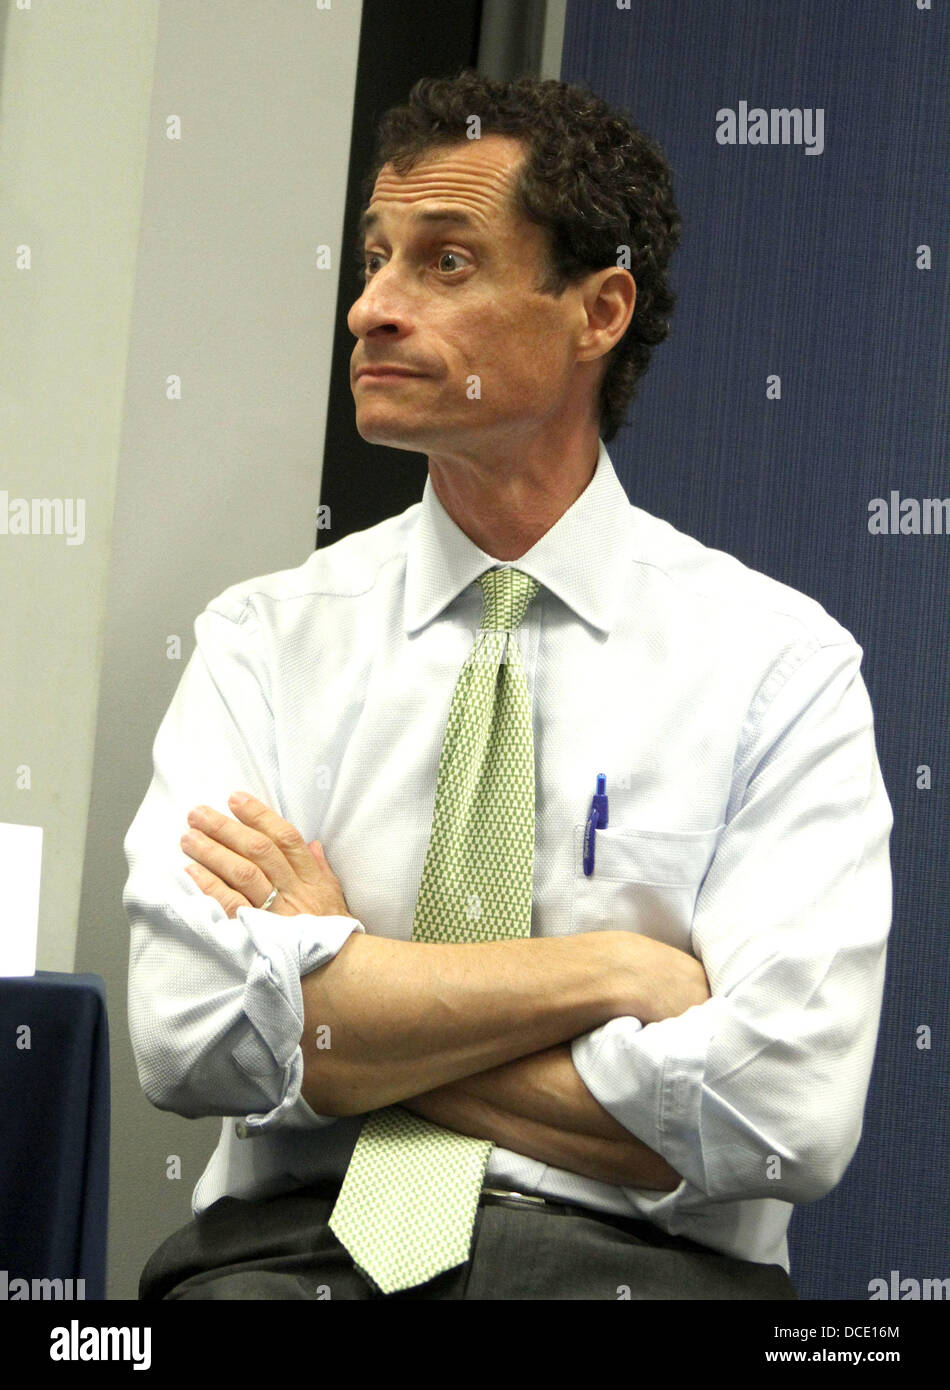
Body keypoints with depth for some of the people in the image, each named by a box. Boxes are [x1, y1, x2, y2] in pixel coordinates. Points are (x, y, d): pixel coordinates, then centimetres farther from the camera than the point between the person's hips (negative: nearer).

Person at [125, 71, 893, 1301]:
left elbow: (785, 1115, -10)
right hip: (298, 1244, 0)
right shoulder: (269, 639, 9)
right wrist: (619, 968, -10)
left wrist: (330, 1000, -6)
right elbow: (187, 1027, -7)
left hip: (638, 1258, 0)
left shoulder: (779, 660, 3)